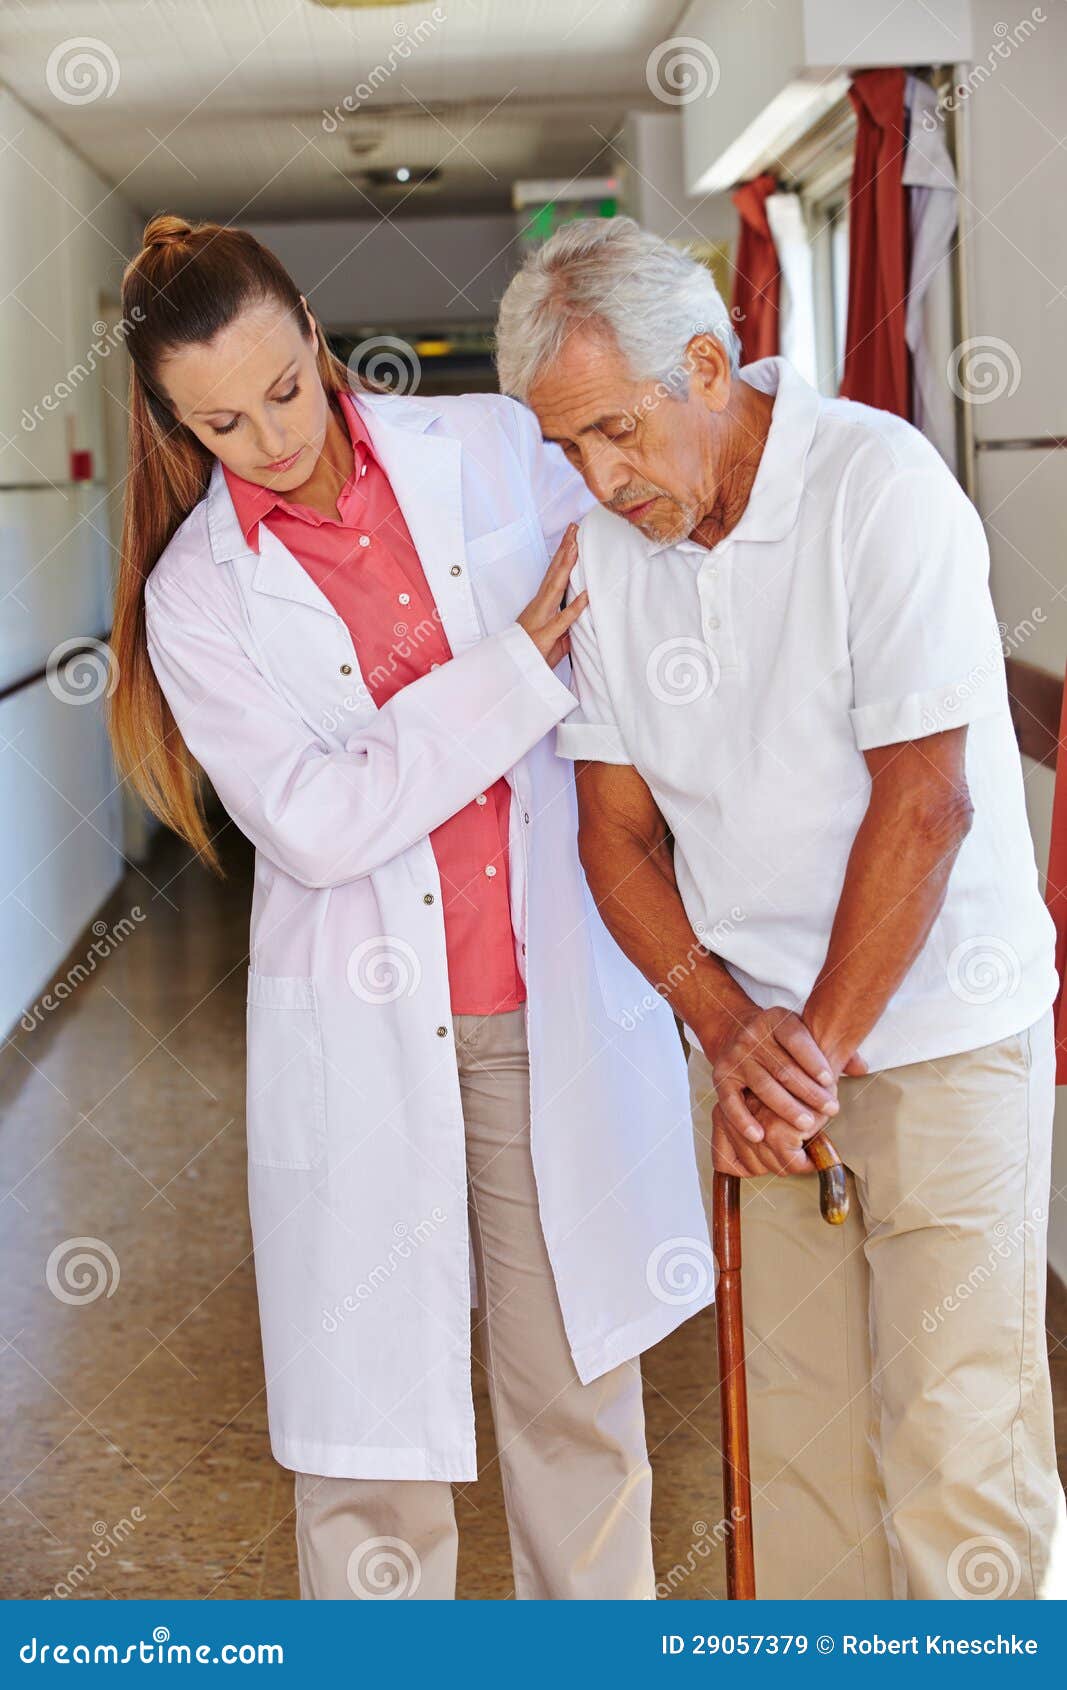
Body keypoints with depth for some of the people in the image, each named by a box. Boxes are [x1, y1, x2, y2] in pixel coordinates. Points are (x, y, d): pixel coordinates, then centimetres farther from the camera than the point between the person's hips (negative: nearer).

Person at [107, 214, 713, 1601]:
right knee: (370, 1405, 6)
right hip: (367, 1030, -1)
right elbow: (311, 823, -11)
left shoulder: (495, 447, 1)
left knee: (579, 1389, 11)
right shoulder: (197, 591, -1)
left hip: (559, 999, 1)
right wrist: (516, 668, -14)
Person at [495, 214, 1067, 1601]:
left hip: (938, 1025, -4)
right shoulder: (603, 543, 2)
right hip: (758, 1033, 4)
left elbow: (925, 801, -17)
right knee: (799, 1421, 8)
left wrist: (824, 1041, -13)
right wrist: (726, 1024, -9)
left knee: (954, 1432, -3)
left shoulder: (878, 483, -14)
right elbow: (618, 825, 5)